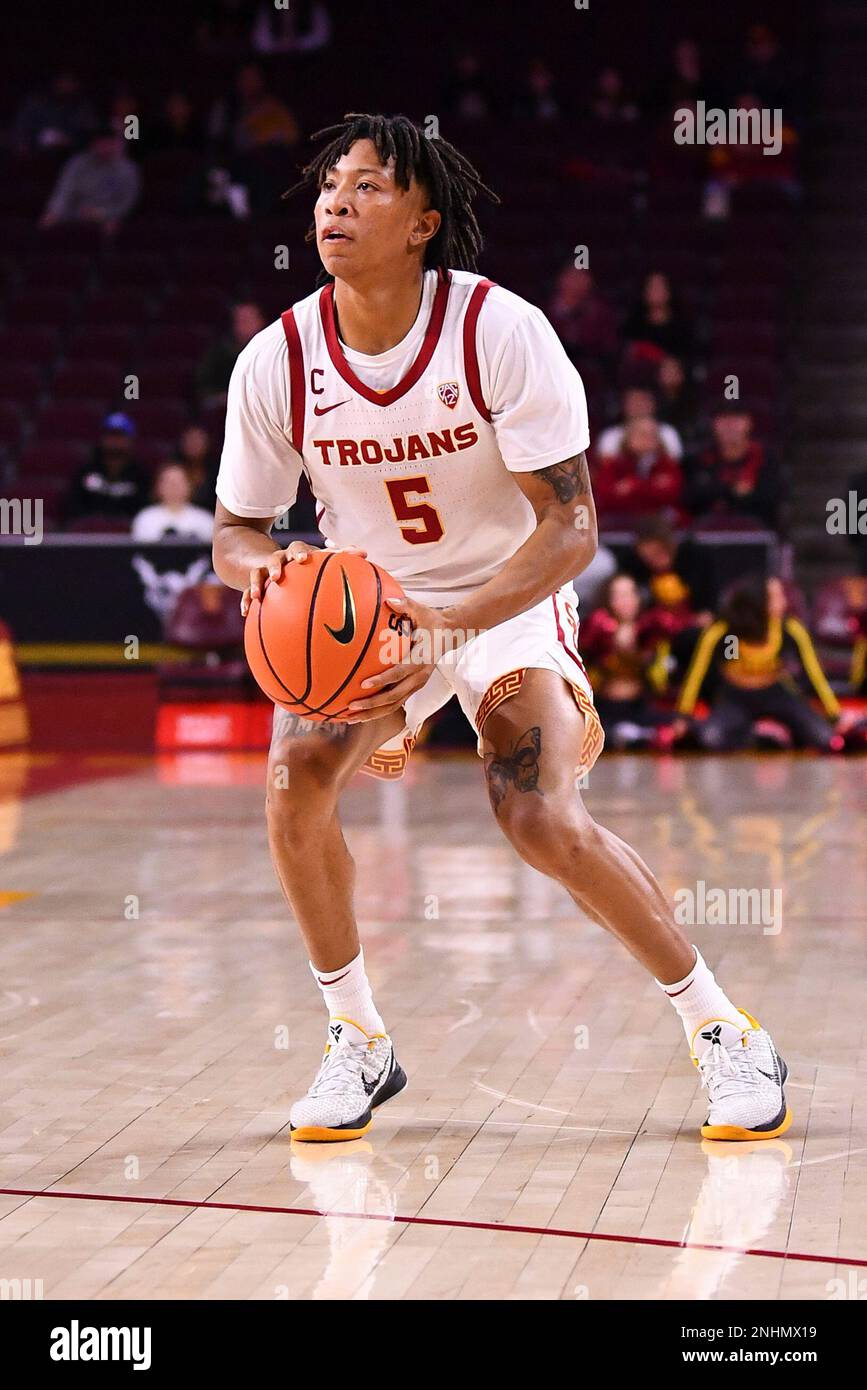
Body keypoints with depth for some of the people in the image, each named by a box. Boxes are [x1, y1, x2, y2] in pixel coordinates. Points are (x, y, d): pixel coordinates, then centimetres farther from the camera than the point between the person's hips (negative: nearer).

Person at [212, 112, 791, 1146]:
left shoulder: (501, 331, -23)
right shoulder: (275, 361, -14)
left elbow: (571, 525, -23)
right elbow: (234, 530, -2)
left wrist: (451, 628, -38)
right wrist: (263, 566, -28)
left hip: (508, 599, -3)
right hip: (358, 601, 3)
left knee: (541, 819, -23)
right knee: (296, 780, -22)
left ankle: (723, 1032, -1)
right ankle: (358, 1042, -1)